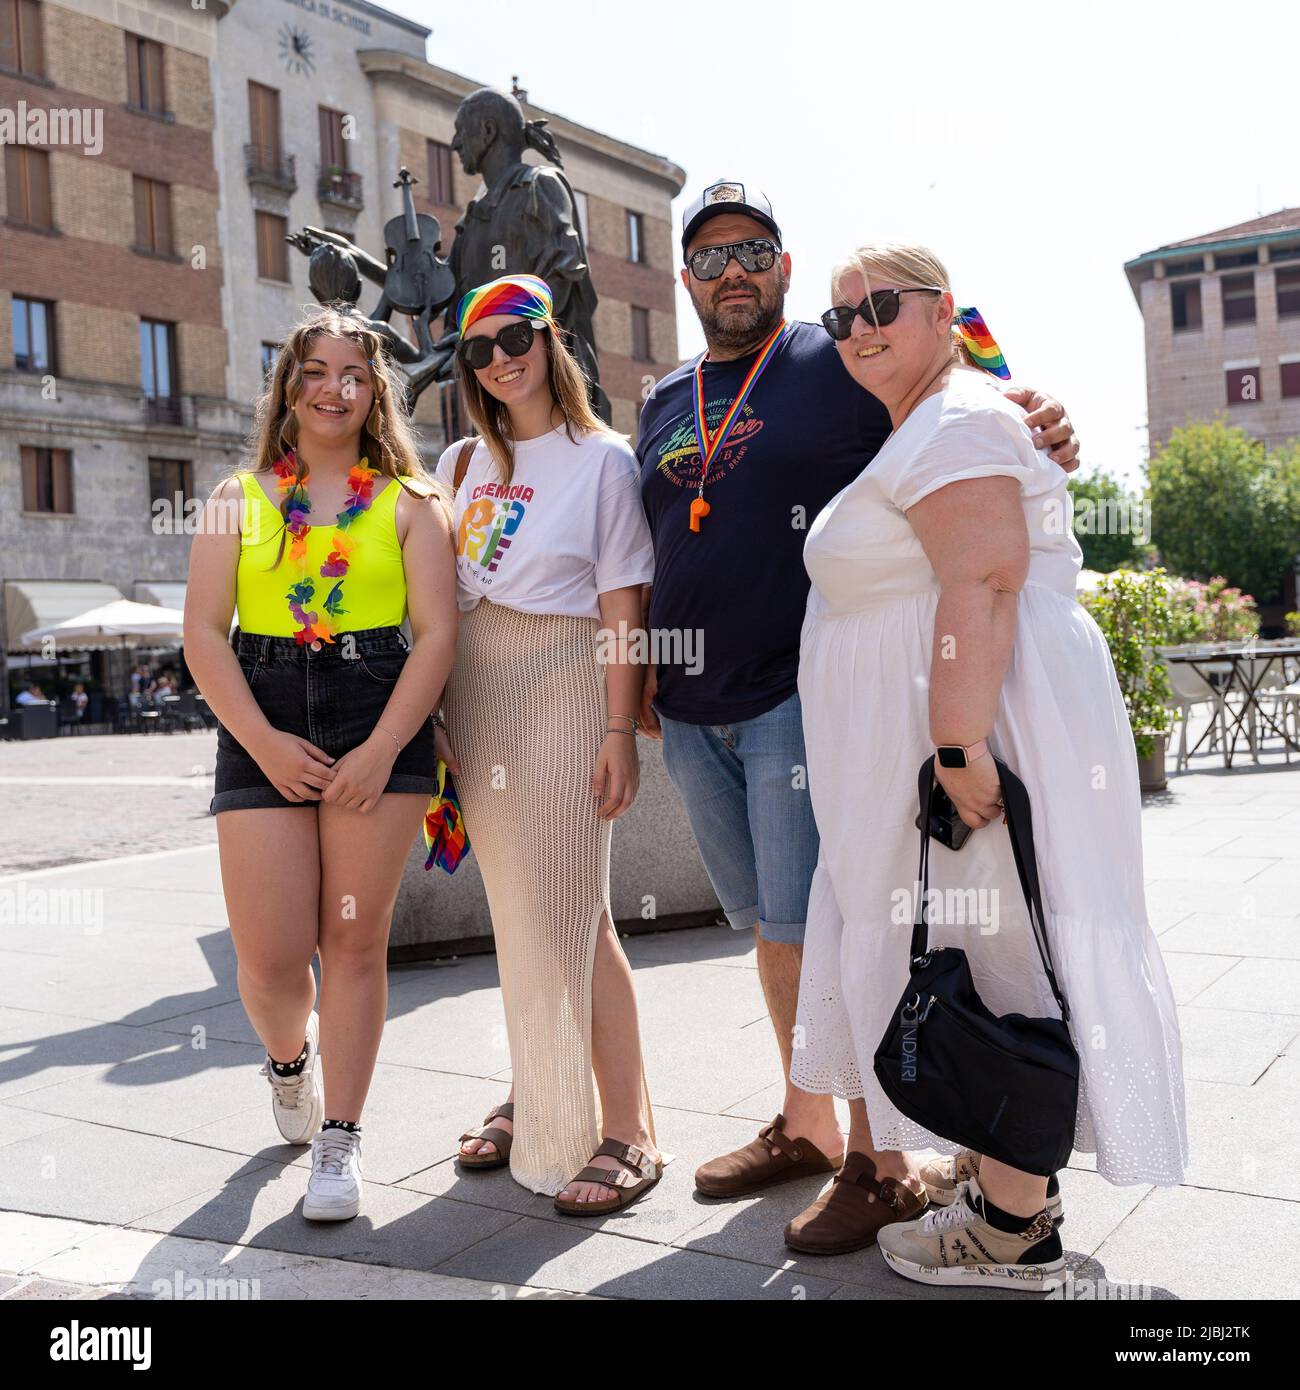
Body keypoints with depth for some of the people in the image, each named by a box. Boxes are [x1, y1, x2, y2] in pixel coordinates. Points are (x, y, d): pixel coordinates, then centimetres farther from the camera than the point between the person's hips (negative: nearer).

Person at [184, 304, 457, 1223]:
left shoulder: (408, 501, 8)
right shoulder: (239, 499, 12)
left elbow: (438, 633, -1)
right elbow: (203, 633, 4)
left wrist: (382, 749, -12)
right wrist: (264, 742, -9)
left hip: (380, 722, -1)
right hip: (262, 725, 1)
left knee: (355, 939, 0)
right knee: (270, 956, -2)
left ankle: (340, 1138, 15)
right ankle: (289, 1057, 34)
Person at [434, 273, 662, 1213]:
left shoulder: (602, 457, 0)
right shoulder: (464, 462, 15)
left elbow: (621, 607, -6)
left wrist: (620, 729, -14)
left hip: (561, 685, -5)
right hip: (475, 693, 5)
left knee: (570, 912, -8)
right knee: (516, 907, 9)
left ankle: (626, 1130, 0)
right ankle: (535, 1098, 22)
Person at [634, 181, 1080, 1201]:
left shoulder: (836, 365, 0)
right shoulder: (665, 402, 17)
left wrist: (1034, 435, -25)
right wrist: (643, 679, 19)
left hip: (800, 696, -6)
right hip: (691, 712, 6)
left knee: (813, 927, -7)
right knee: (766, 922, 14)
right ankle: (806, 1126, 29)